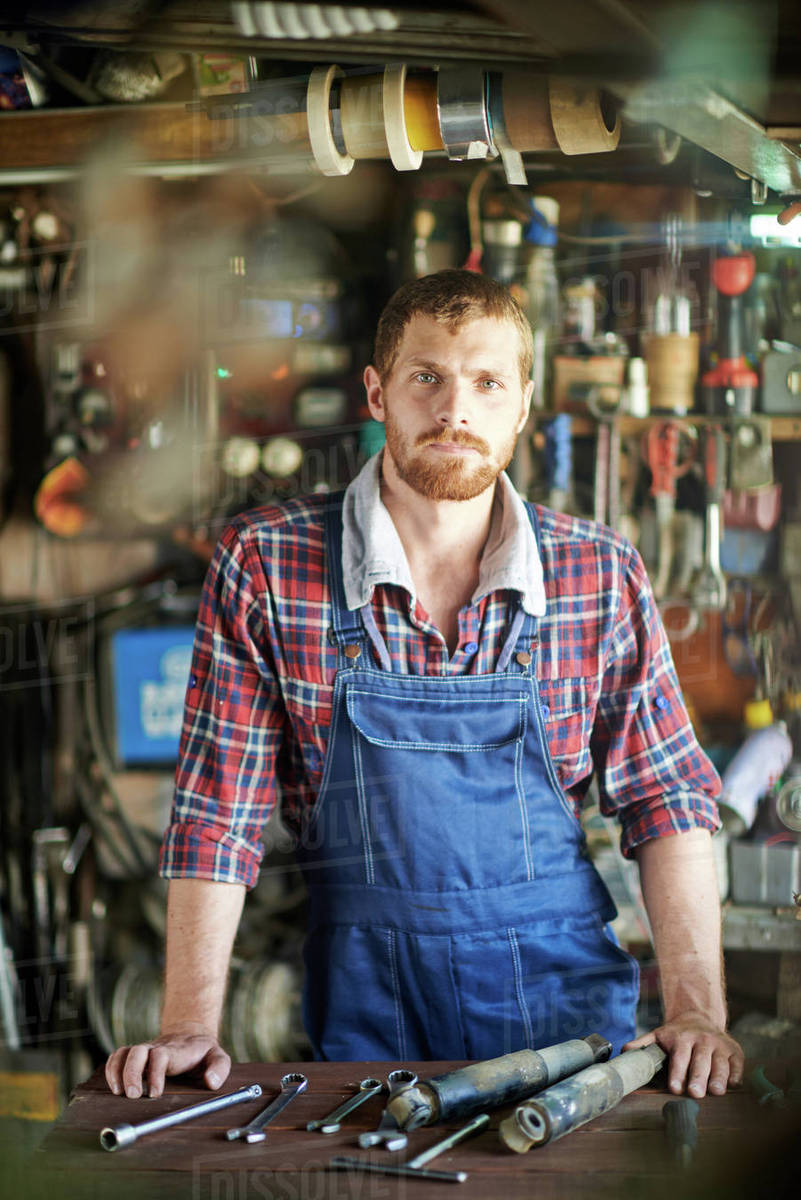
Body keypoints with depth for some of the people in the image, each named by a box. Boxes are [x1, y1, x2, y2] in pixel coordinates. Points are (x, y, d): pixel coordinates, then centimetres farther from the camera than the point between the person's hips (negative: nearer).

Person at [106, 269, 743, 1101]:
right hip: (365, 992, -1)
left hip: (559, 981, 1)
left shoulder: (602, 576, 0)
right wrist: (188, 1028, -9)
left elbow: (667, 801, 4)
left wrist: (697, 1010, -7)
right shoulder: (263, 565, -4)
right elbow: (217, 817, -2)